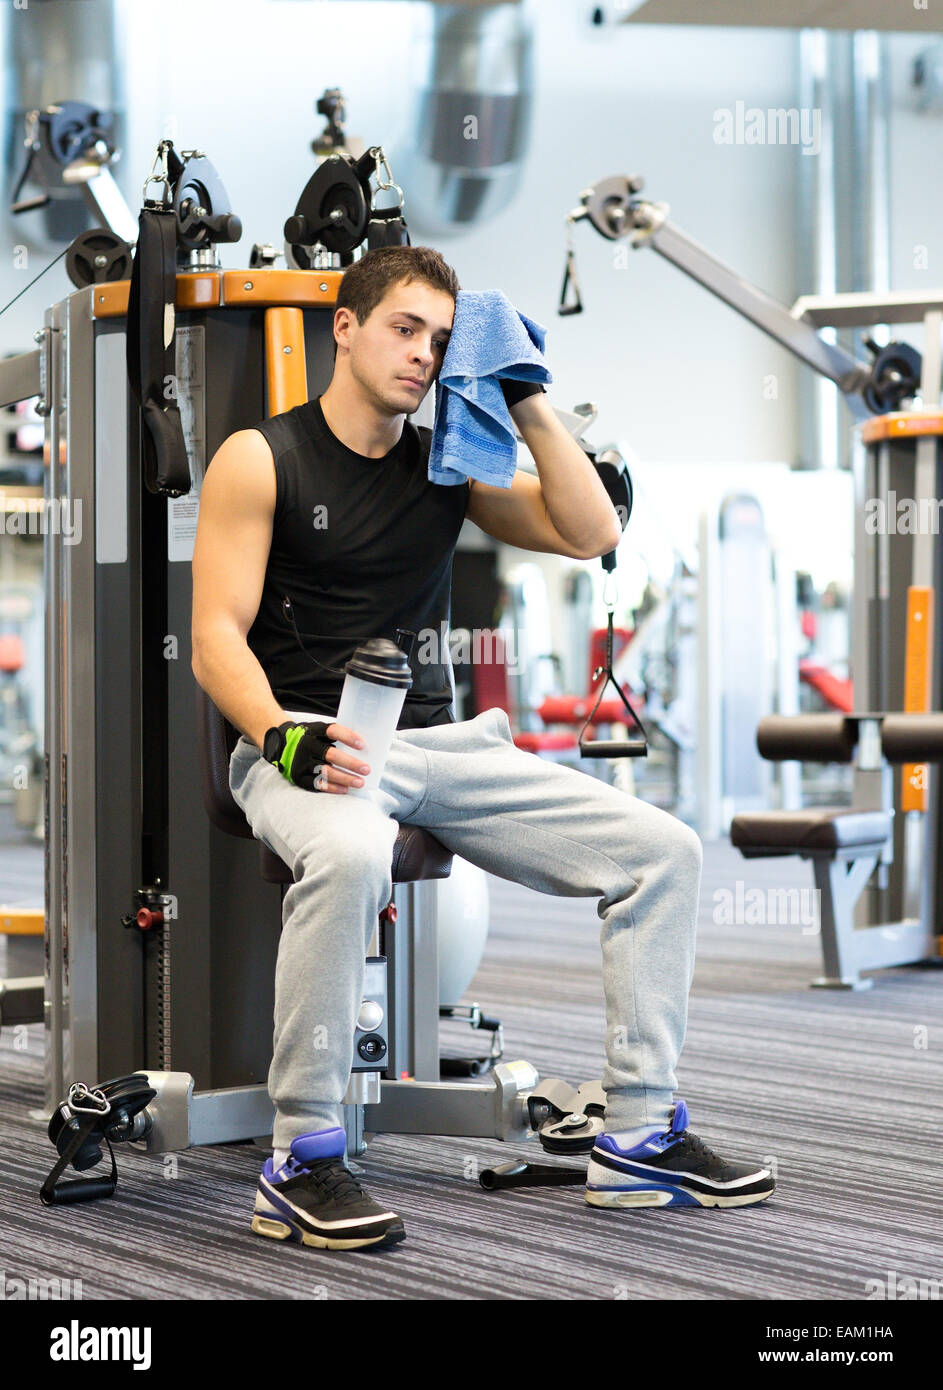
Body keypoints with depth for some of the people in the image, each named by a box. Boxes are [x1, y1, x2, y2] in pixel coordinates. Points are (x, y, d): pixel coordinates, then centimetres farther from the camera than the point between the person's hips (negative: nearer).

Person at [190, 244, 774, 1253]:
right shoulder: (260, 459, 0)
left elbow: (591, 534, 7)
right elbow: (216, 638, -7)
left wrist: (526, 402, 3)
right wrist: (284, 738, -26)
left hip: (441, 743, 6)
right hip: (306, 746, -5)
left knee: (664, 850, -7)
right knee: (348, 857, -41)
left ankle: (638, 1140, 0)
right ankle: (299, 1166, -26)